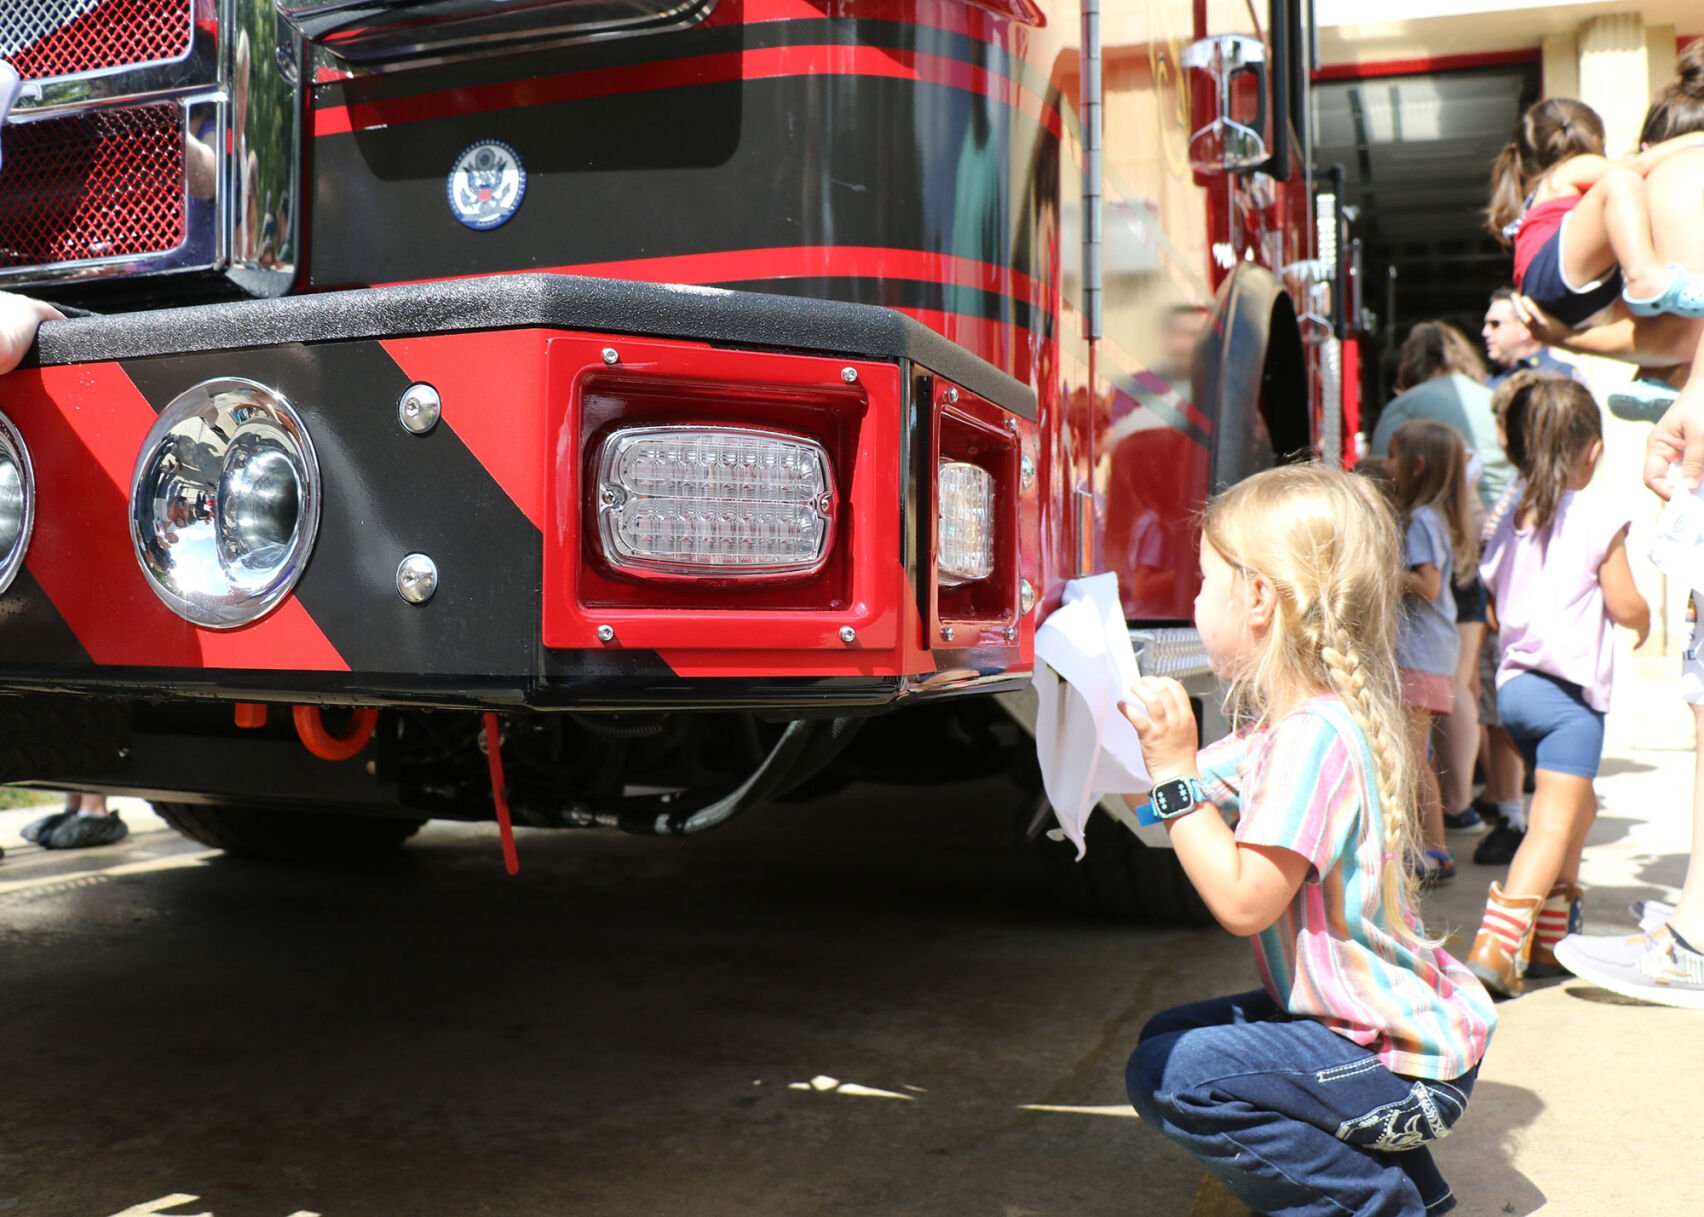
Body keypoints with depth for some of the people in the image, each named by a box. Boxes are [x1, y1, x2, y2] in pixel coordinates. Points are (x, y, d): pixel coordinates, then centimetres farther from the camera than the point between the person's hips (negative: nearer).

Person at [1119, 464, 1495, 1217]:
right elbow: (1188, 798, 11)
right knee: (1167, 1039, 16)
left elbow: (1244, 902, -29)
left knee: (1172, 1077, -21)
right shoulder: (1289, 720, 5)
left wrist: (1173, 767, -27)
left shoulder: (1314, 736, -26)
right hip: (1375, 1019, 10)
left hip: (1403, 1063, -10)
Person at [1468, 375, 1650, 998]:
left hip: (1512, 684, 7)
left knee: (1578, 805, 24)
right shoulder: (1598, 516, -6)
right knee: (1553, 824, -9)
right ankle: (1494, 945, -23)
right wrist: (1645, 619, 17)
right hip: (1568, 690, -7)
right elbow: (1625, 607, -4)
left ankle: (1549, 939, 29)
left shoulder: (1507, 525, 11)